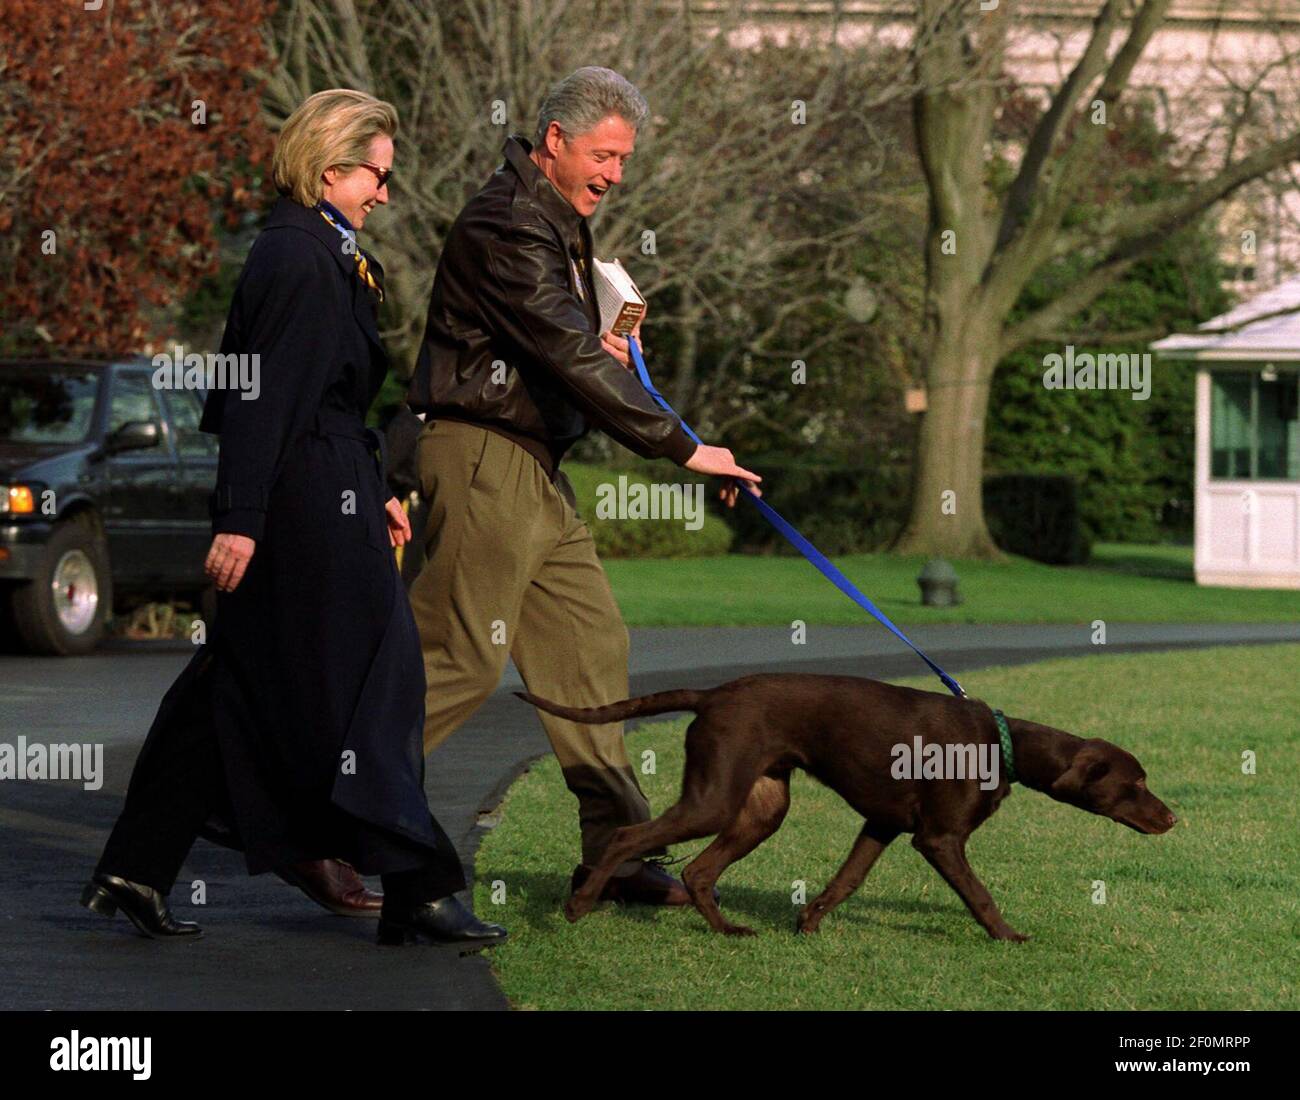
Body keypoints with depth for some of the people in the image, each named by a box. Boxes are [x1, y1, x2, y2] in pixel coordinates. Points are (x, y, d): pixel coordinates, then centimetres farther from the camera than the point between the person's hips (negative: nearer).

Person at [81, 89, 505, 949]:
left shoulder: (320, 255, 17)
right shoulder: (300, 261, -15)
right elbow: (266, 395, -20)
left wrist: (374, 494, 24)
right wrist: (239, 518, -23)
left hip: (315, 497, 10)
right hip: (312, 505, -10)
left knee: (239, 682, 11)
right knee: (371, 682, -5)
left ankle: (135, 872, 13)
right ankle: (414, 891, 0)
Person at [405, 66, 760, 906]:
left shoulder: (560, 223, 17)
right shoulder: (507, 227, -17)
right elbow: (570, 358, -24)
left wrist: (596, 341, 8)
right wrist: (681, 447, -24)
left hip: (537, 468, 10)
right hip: (483, 458, -10)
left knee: (590, 646, 7)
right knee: (460, 658, -11)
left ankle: (615, 850, 8)